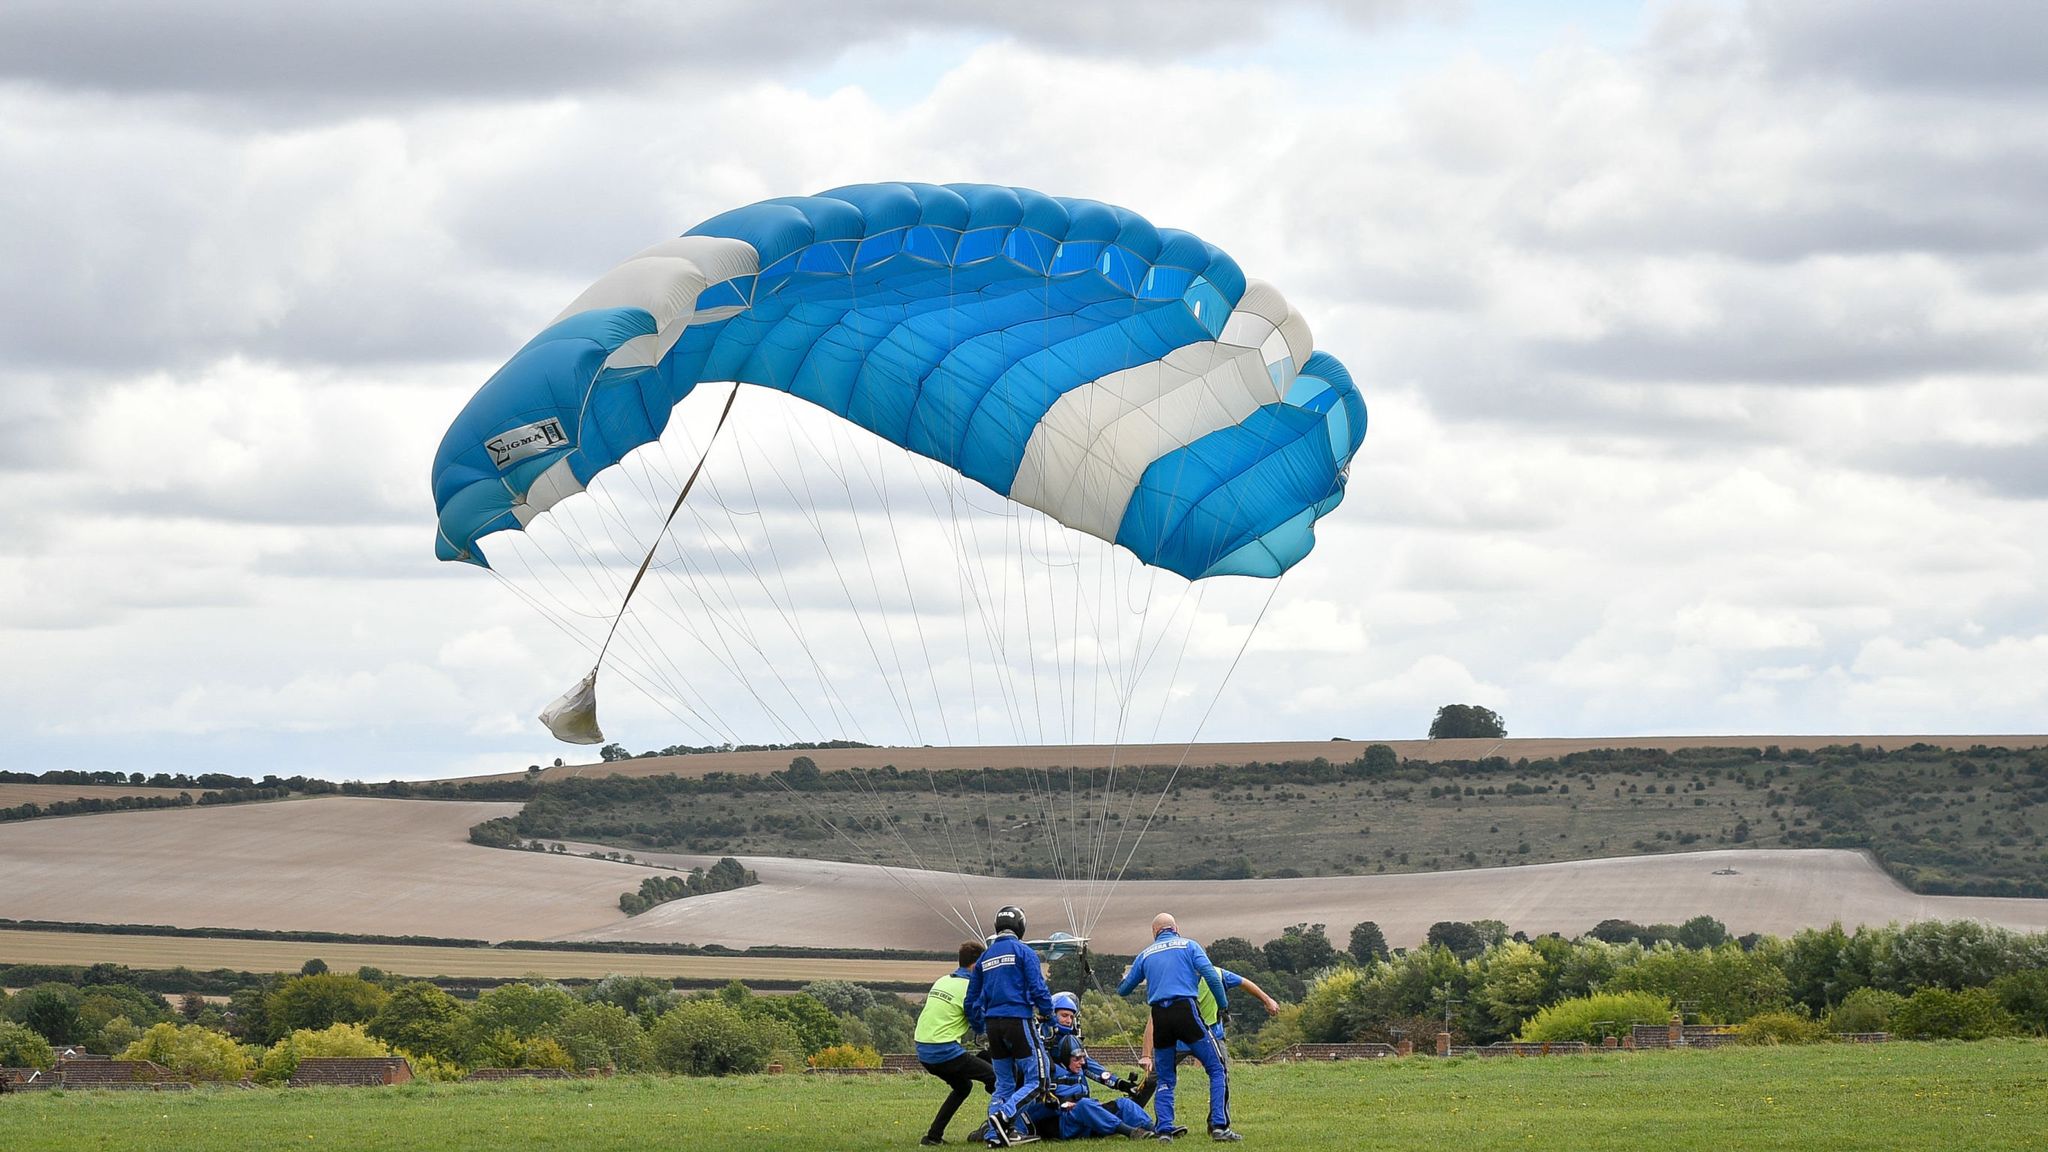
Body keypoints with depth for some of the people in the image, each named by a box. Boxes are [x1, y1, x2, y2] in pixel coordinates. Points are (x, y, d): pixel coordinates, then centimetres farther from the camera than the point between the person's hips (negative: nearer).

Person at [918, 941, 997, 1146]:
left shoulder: (942, 981, 15)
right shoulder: (968, 988, -11)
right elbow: (980, 1025, -6)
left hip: (924, 1051, 9)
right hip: (945, 1051, -8)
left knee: (963, 1086, 26)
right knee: (993, 1077, 2)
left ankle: (933, 1135, 20)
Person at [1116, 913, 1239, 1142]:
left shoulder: (1145, 955, 18)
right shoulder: (1188, 945, 10)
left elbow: (1123, 990, 27)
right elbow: (1211, 975, -4)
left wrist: (1124, 981, 50)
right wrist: (1223, 1005, 5)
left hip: (1159, 1018, 3)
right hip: (1185, 1010, -3)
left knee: (1164, 1079, 15)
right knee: (1217, 1070, 1)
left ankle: (1164, 1128, 3)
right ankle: (1219, 1126, -10)